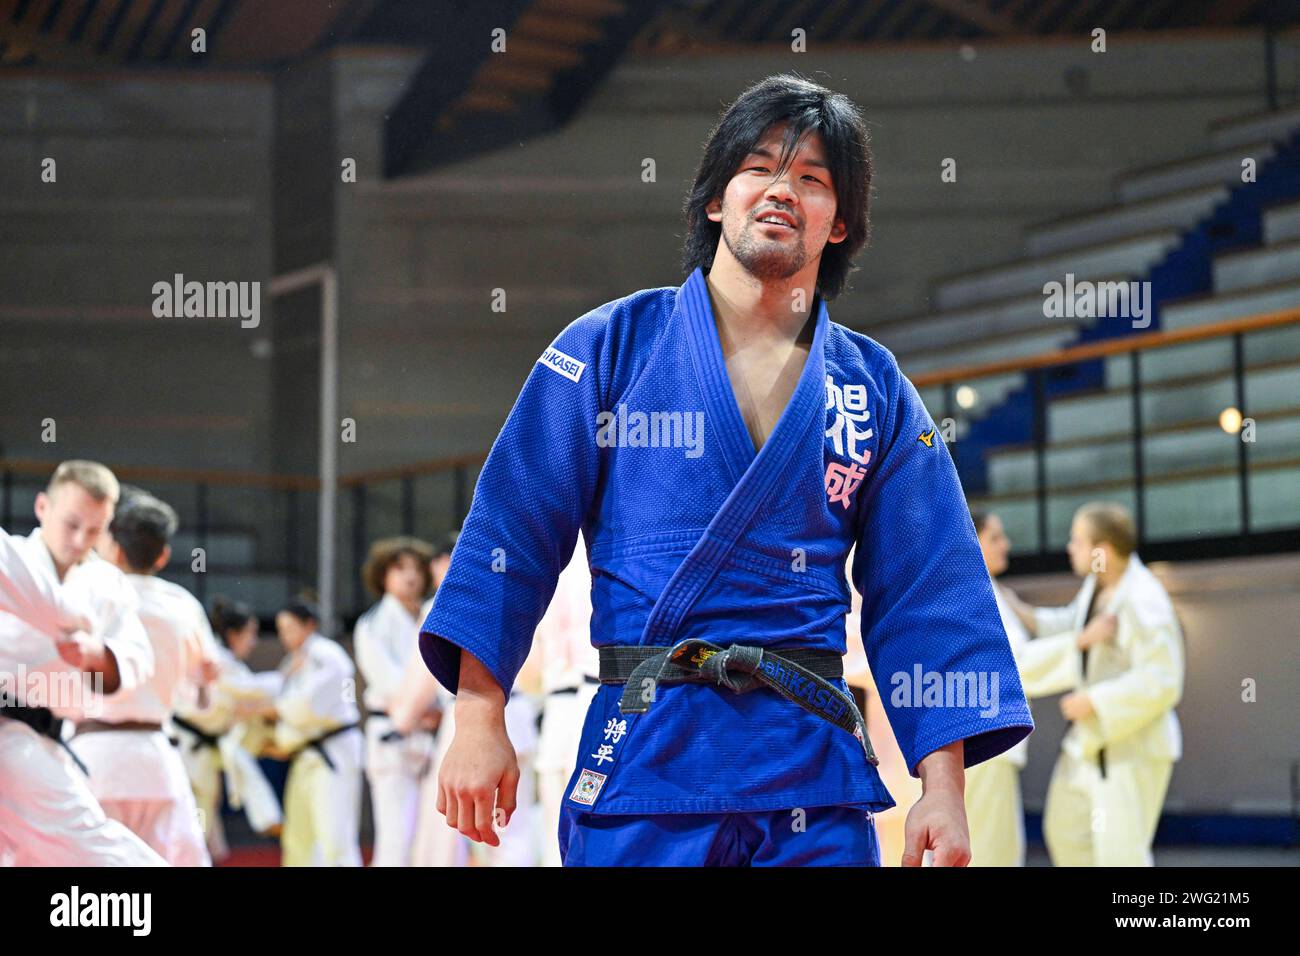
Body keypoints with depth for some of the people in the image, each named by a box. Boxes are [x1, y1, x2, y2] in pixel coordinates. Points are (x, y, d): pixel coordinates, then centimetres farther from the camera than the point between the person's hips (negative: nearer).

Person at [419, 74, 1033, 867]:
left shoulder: (876, 390, 8)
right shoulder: (610, 348, 3)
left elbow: (927, 595, 7)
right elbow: (514, 532, 0)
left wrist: (944, 791, -1)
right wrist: (480, 721, -9)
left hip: (816, 775, 2)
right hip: (642, 766, -2)